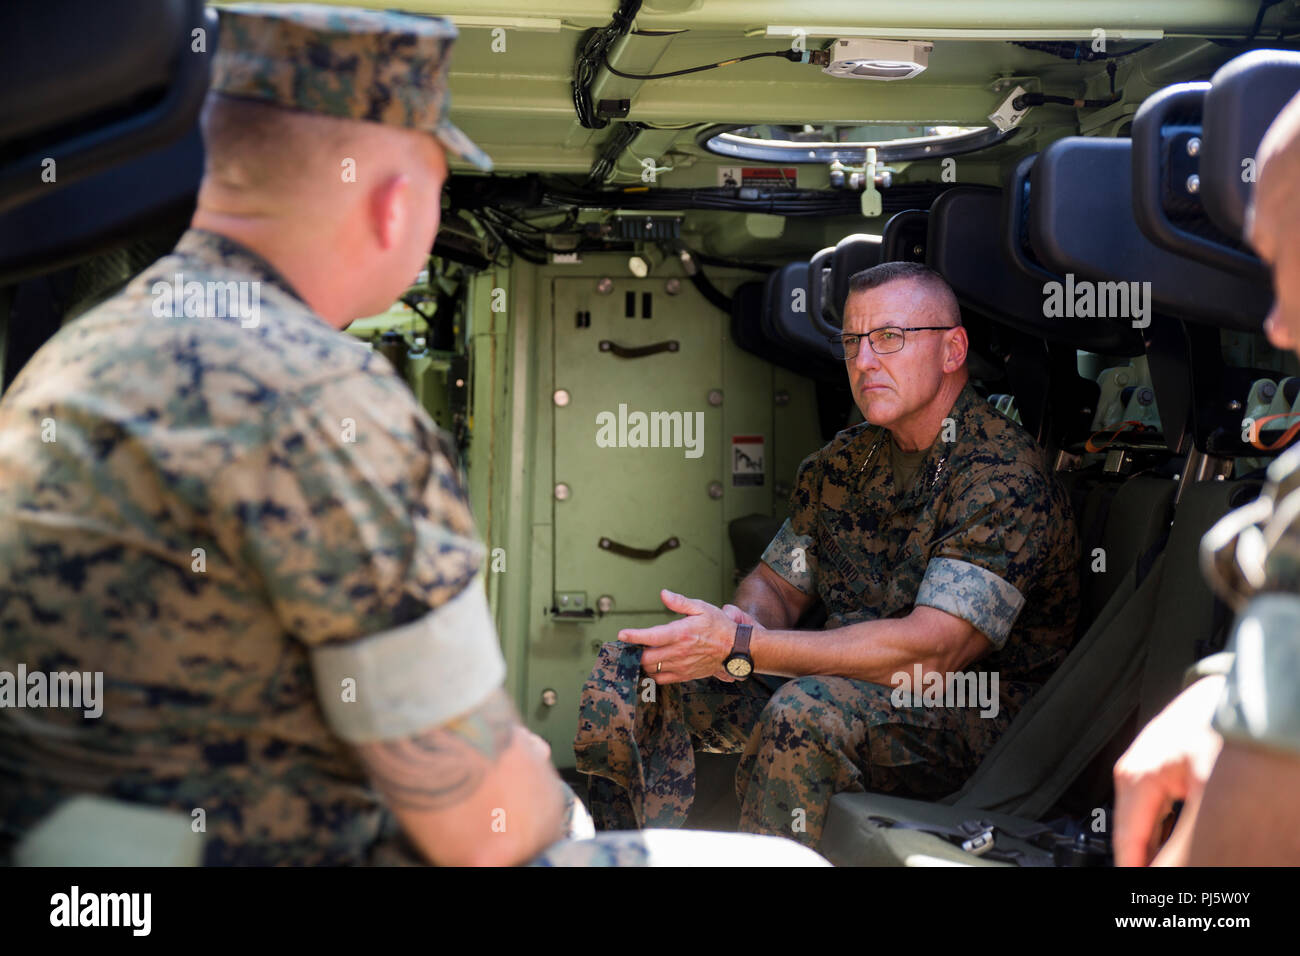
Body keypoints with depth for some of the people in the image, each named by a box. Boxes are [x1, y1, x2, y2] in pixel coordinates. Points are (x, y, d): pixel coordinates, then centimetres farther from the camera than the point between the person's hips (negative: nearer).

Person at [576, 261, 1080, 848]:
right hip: (843, 684, 8)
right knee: (628, 667, -4)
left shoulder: (1005, 477, -17)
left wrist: (741, 648, -27)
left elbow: (931, 651, -27)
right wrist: (740, 626, -13)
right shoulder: (847, 460, 9)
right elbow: (775, 585, 15)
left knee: (810, 709, -38)